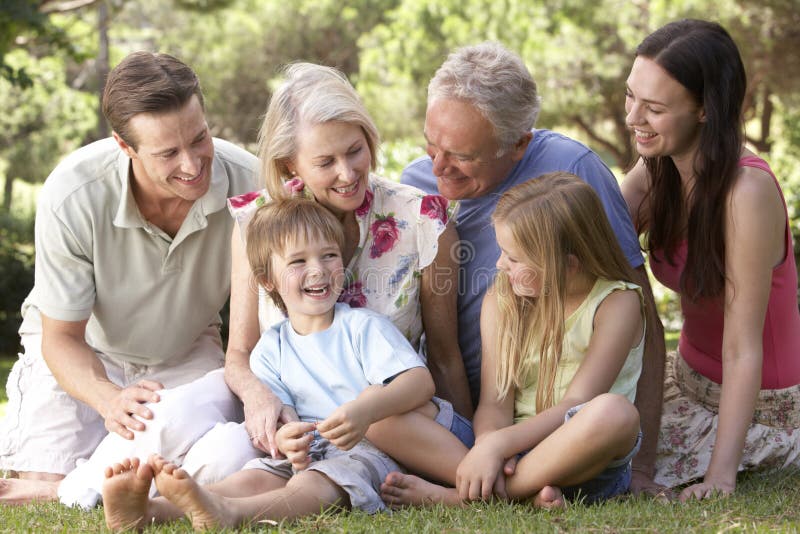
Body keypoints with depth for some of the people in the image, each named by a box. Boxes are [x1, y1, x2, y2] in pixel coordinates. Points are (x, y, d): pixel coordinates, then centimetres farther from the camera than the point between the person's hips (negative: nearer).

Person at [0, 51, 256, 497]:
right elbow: (62, 338, -21)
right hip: (84, 348, -2)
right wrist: (110, 399, -43)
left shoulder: (248, 184, -28)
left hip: (187, 349, 2)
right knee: (48, 487, -16)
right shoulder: (72, 196, -32)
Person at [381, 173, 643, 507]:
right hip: (513, 452, 4)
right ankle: (526, 492, -29)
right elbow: (495, 403, -3)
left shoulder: (617, 302, -6)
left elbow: (575, 405, -15)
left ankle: (461, 498, -30)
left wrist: (498, 444, -28)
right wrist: (489, 446, -26)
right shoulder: (501, 300, 6)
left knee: (615, 411, -39)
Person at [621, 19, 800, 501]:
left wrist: (721, 476, -28)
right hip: (690, 382, 8)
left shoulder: (747, 193, -28)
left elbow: (743, 350, -27)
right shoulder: (657, 170, -5)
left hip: (759, 403, -7)